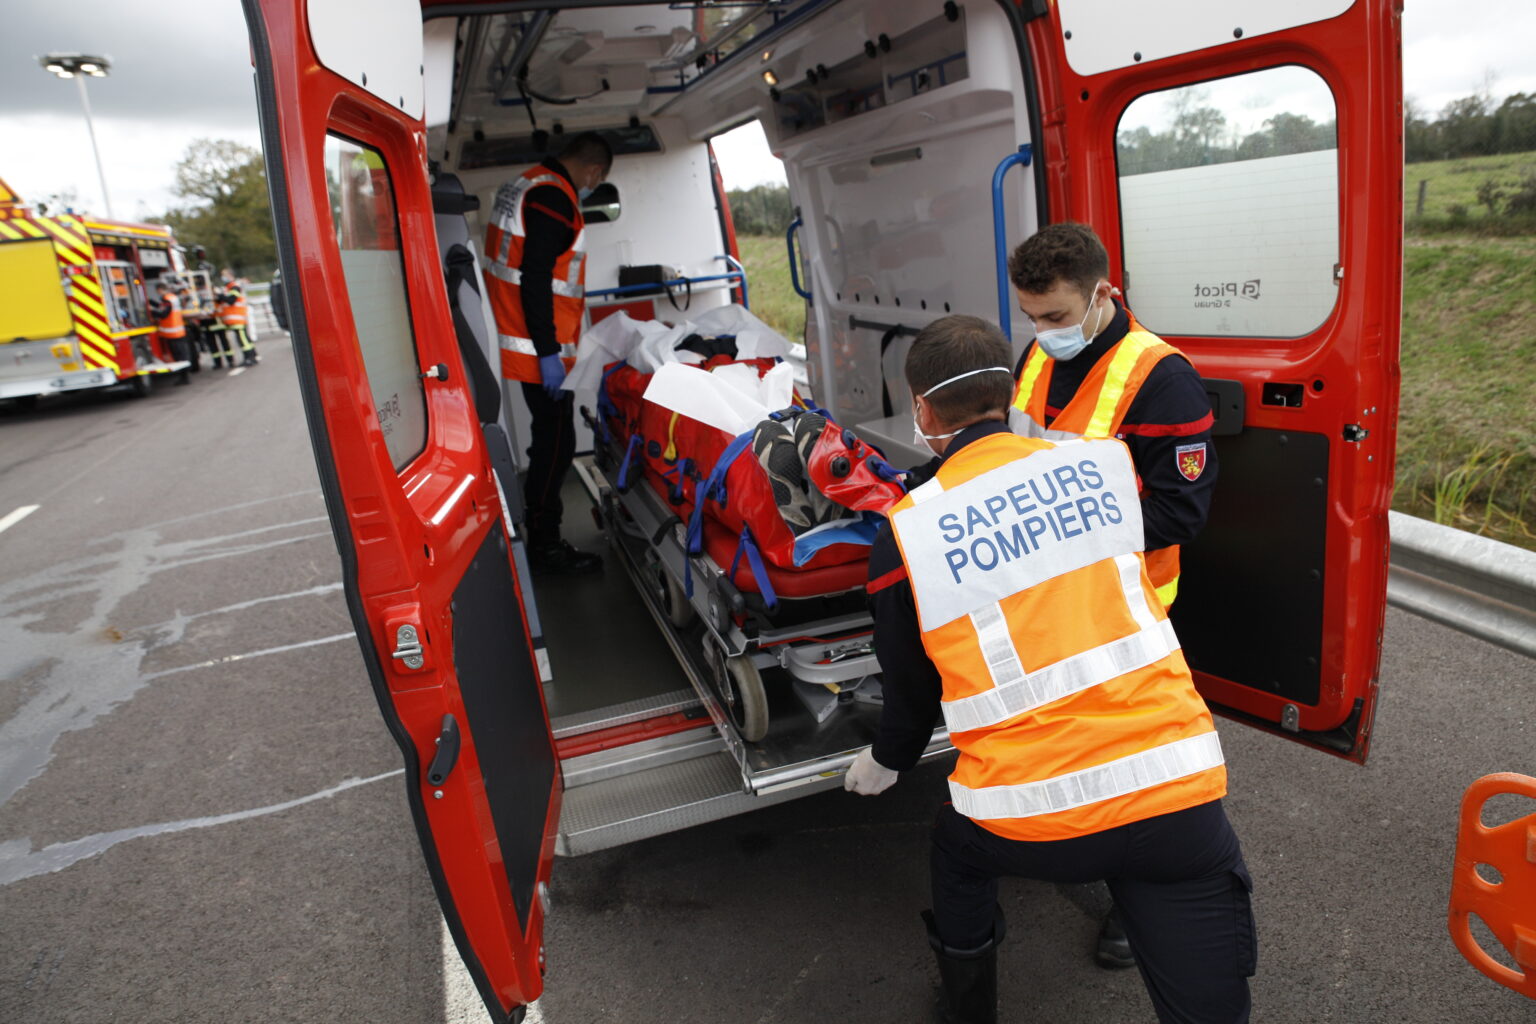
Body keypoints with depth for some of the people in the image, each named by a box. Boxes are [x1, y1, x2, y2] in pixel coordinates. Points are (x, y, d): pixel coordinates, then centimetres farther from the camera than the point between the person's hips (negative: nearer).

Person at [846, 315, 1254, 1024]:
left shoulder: (905, 533, -4)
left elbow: (911, 687, 9)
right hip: (1175, 789, 1)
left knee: (959, 850, 33)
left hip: (1028, 815, 0)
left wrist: (884, 763, 31)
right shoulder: (1102, 462, 2)